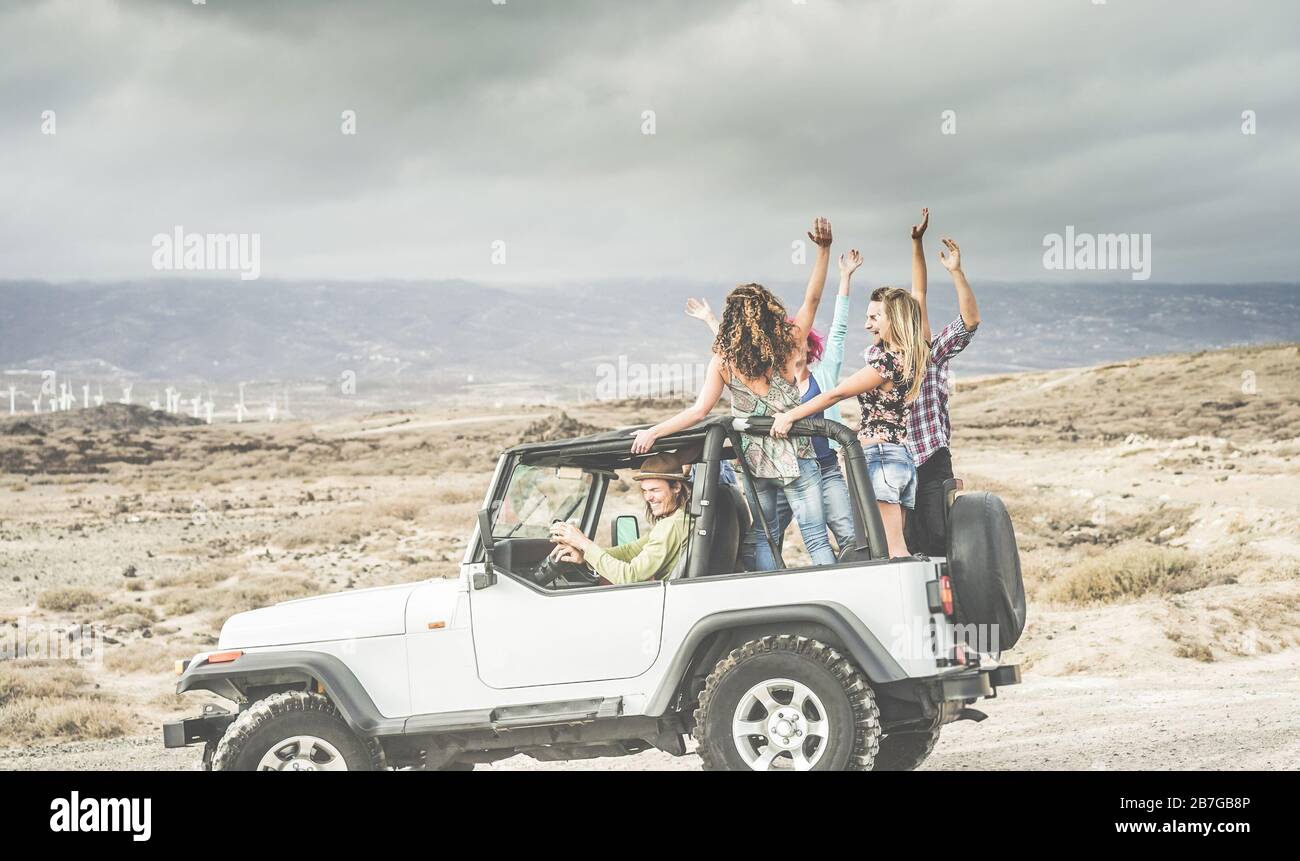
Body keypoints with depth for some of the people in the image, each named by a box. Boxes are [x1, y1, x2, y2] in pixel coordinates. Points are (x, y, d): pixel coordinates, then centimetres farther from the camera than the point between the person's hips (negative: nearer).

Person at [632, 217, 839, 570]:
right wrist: (824, 249, -7)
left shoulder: (723, 362, -8)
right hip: (797, 460, -1)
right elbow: (812, 299, -3)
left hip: (755, 462, 1)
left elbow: (700, 410, -15)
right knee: (816, 539, 2)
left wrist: (654, 431, -13)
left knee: (762, 538, 14)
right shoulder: (786, 348, -7)